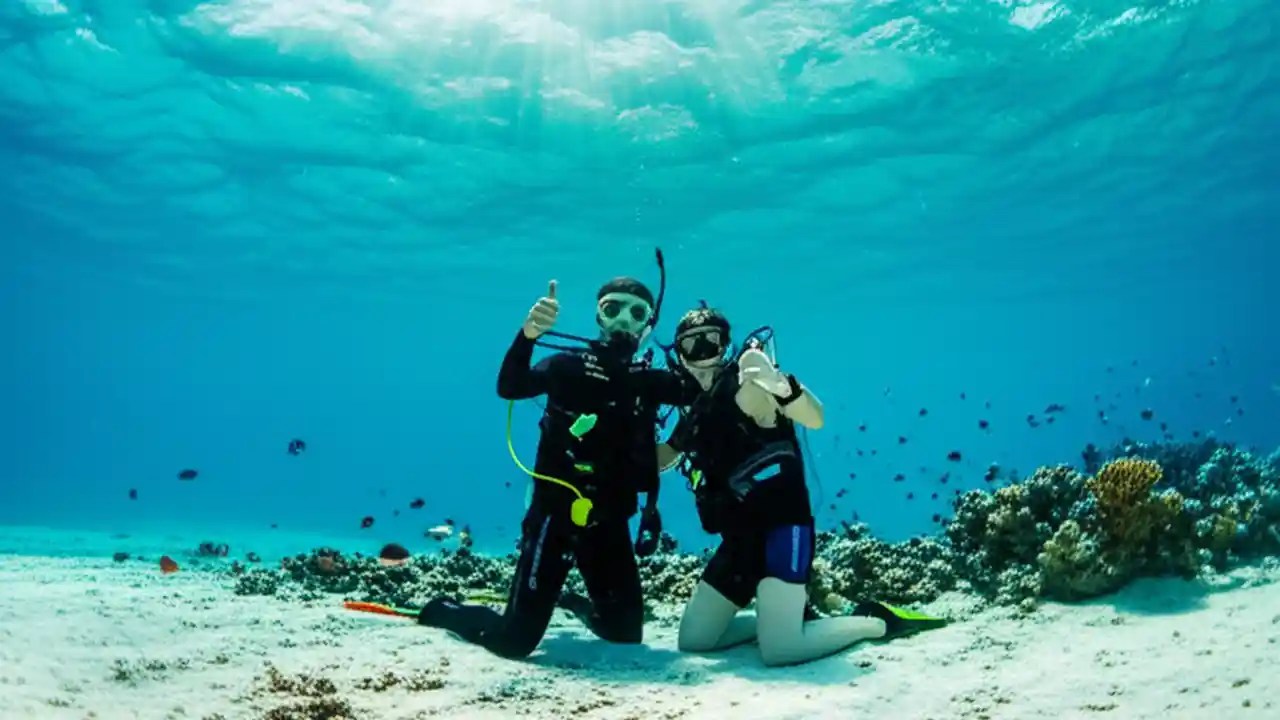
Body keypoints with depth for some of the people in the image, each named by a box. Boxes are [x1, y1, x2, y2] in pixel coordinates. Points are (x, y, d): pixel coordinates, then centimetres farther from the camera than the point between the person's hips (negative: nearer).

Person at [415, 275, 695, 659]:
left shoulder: (648, 380, 7)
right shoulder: (570, 366, -7)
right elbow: (510, 388, -23)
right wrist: (527, 334, -40)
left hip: (609, 521, 5)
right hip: (556, 512, -4)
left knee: (626, 633, 12)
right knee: (515, 641, -7)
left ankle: (576, 603, 43)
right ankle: (444, 610, 23)